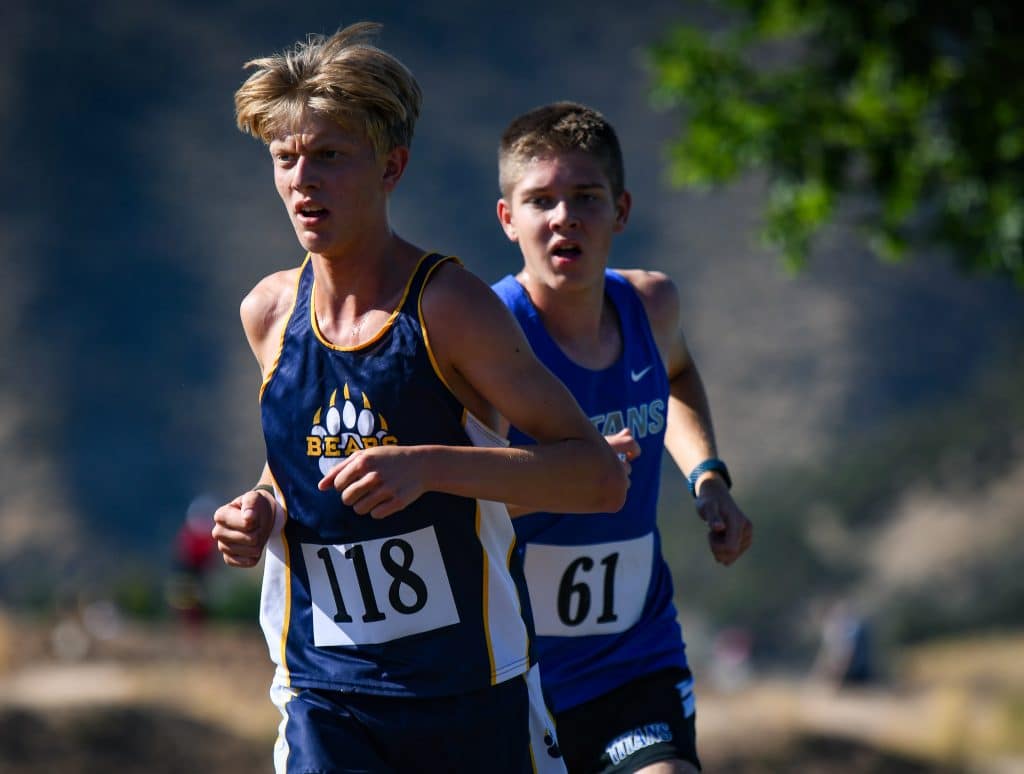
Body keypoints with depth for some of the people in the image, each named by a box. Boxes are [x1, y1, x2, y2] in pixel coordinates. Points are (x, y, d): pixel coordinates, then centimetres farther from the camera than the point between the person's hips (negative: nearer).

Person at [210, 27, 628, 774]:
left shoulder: (450, 307, -11)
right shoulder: (269, 312, 5)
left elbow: (602, 476, -16)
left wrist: (428, 466, -27)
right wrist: (262, 513, 1)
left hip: (472, 689, -3)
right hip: (324, 700, 3)